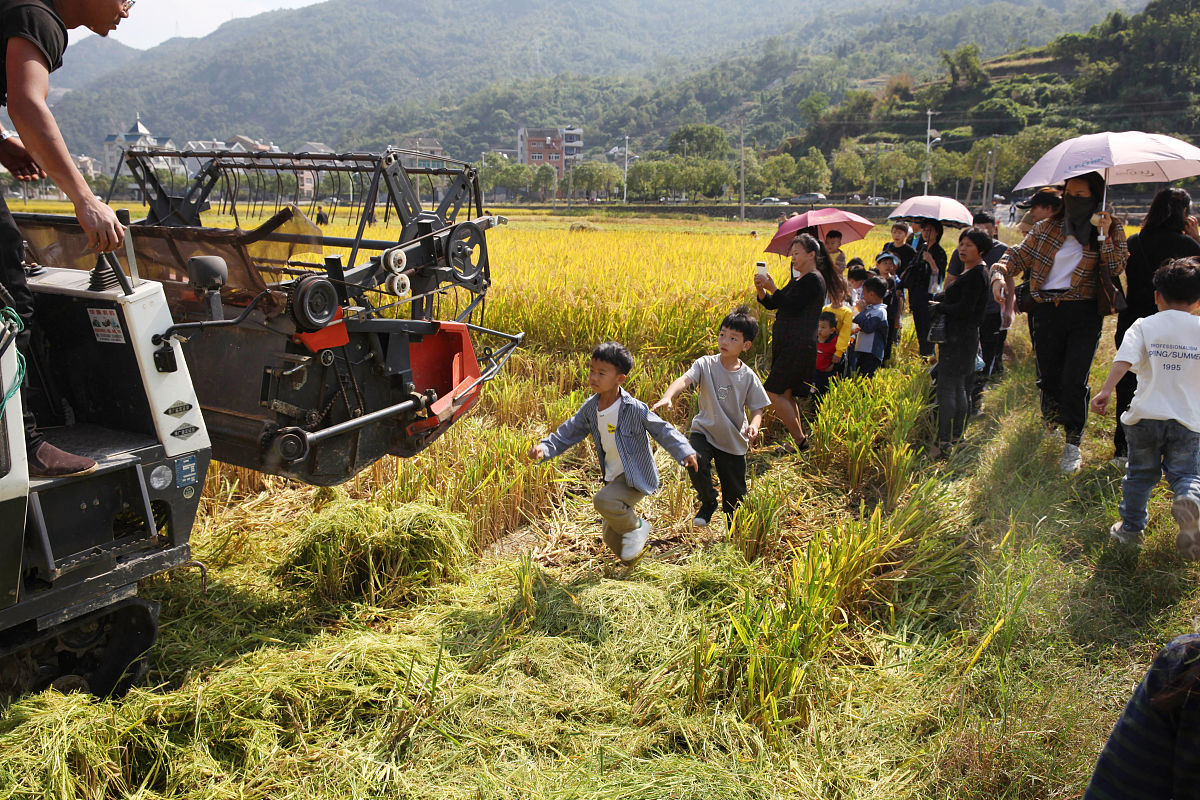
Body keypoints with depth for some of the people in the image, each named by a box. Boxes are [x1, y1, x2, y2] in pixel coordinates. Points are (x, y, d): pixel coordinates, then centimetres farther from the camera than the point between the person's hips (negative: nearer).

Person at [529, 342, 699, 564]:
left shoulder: (634, 409, -22)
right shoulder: (590, 407, -3)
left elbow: (662, 430, -17)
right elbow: (568, 433, 3)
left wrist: (685, 453, -31)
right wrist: (544, 449, -12)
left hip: (636, 478, -7)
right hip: (614, 478, 7)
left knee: (603, 500, -31)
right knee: (611, 538, 13)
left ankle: (636, 528, -5)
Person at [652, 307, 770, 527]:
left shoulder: (748, 377, -5)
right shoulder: (705, 364, -9)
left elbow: (757, 408, 0)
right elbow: (685, 379, -26)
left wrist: (754, 425, -24)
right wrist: (667, 396, -46)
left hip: (734, 441, 1)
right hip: (704, 432, -1)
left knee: (735, 495, 7)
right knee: (695, 462, -31)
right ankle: (708, 502, 0)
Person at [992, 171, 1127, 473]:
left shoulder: (1111, 231, 8)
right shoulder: (1047, 228, 12)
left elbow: (1116, 269, -5)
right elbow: (1018, 255, 8)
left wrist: (1104, 236, -14)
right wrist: (999, 274, -12)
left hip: (1084, 313, -2)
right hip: (1047, 311, 2)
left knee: (1074, 380, -11)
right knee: (1048, 376, 7)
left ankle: (1073, 443, 2)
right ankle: (1053, 414, 40)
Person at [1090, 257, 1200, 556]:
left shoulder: (1144, 326, -1)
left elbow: (1124, 360, -17)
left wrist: (1106, 390, -23)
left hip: (1145, 416, 1)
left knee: (1140, 473, 17)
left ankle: (1131, 526, 24)